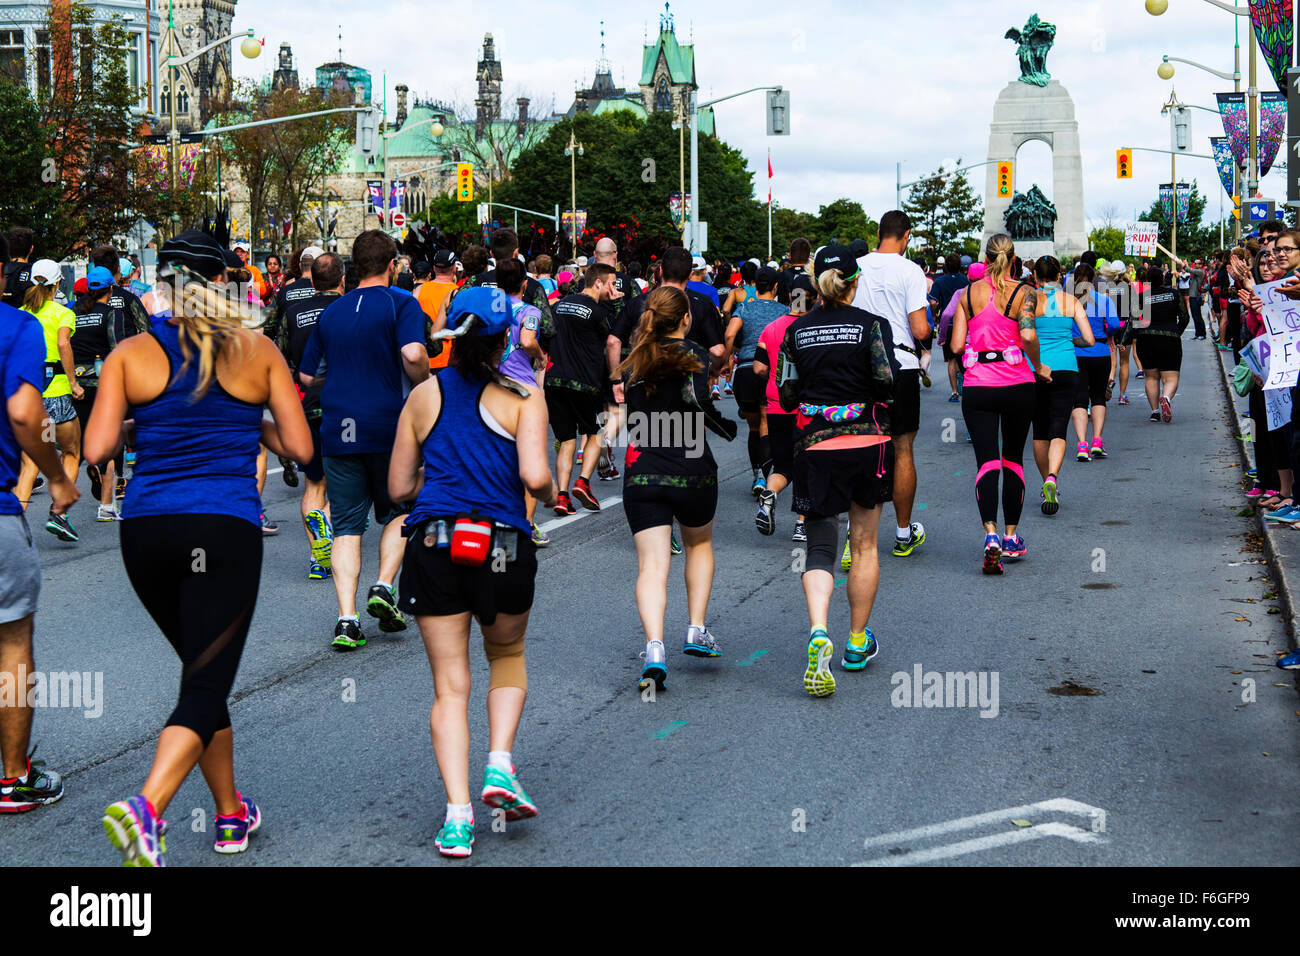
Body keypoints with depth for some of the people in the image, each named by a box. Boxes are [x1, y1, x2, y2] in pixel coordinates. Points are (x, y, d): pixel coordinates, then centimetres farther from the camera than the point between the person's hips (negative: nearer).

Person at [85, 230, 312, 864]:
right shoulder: (258, 351, 4)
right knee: (206, 686, -4)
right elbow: (299, 448, 5)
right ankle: (146, 808, -27)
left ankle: (230, 814, 29)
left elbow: (97, 450, -4)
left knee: (204, 673, 21)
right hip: (226, 530, -3)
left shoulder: (131, 354, 4)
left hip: (146, 529, 3)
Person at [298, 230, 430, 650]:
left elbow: (306, 376, 15)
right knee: (397, 512, 18)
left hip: (337, 431, 3)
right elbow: (413, 354, -21)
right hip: (388, 426, -3)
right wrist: (423, 387, -3)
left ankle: (347, 619, -6)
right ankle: (383, 587, -1)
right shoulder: (401, 304, -3)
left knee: (346, 526, 4)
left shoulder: (331, 312, 12)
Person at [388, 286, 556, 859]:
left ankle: (457, 816, -2)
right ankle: (499, 765, 6)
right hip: (503, 549, -1)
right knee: (507, 656, 25)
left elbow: (398, 488, 11)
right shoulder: (522, 398, 0)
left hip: (432, 545, 2)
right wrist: (550, 495, 8)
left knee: (449, 686, 7)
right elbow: (535, 476, -13)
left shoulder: (423, 396, 9)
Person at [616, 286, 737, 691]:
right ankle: (696, 631, 17)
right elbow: (696, 400, -22)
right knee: (699, 543, 26)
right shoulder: (693, 354, -7)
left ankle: (654, 648, -23)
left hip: (640, 475, 2)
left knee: (652, 565, -2)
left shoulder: (634, 361, 7)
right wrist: (728, 428, -7)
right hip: (692, 474, -2)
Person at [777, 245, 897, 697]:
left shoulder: (797, 330, 3)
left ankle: (819, 632, -25)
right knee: (864, 545, 14)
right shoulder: (872, 324, -4)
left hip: (814, 443, 1)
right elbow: (886, 380, -14)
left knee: (820, 548, 1)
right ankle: (858, 643, 24)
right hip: (868, 441, -1)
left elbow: (787, 394, 3)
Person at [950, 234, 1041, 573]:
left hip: (977, 386, 1)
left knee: (987, 462, -2)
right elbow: (1028, 335, -19)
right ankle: (1011, 537, 20)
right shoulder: (1023, 292, -3)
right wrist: (1038, 366, -2)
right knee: (1013, 459, 15)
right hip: (1017, 384, 0)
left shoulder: (969, 293, 3)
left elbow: (956, 345, 1)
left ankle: (991, 534, -23)